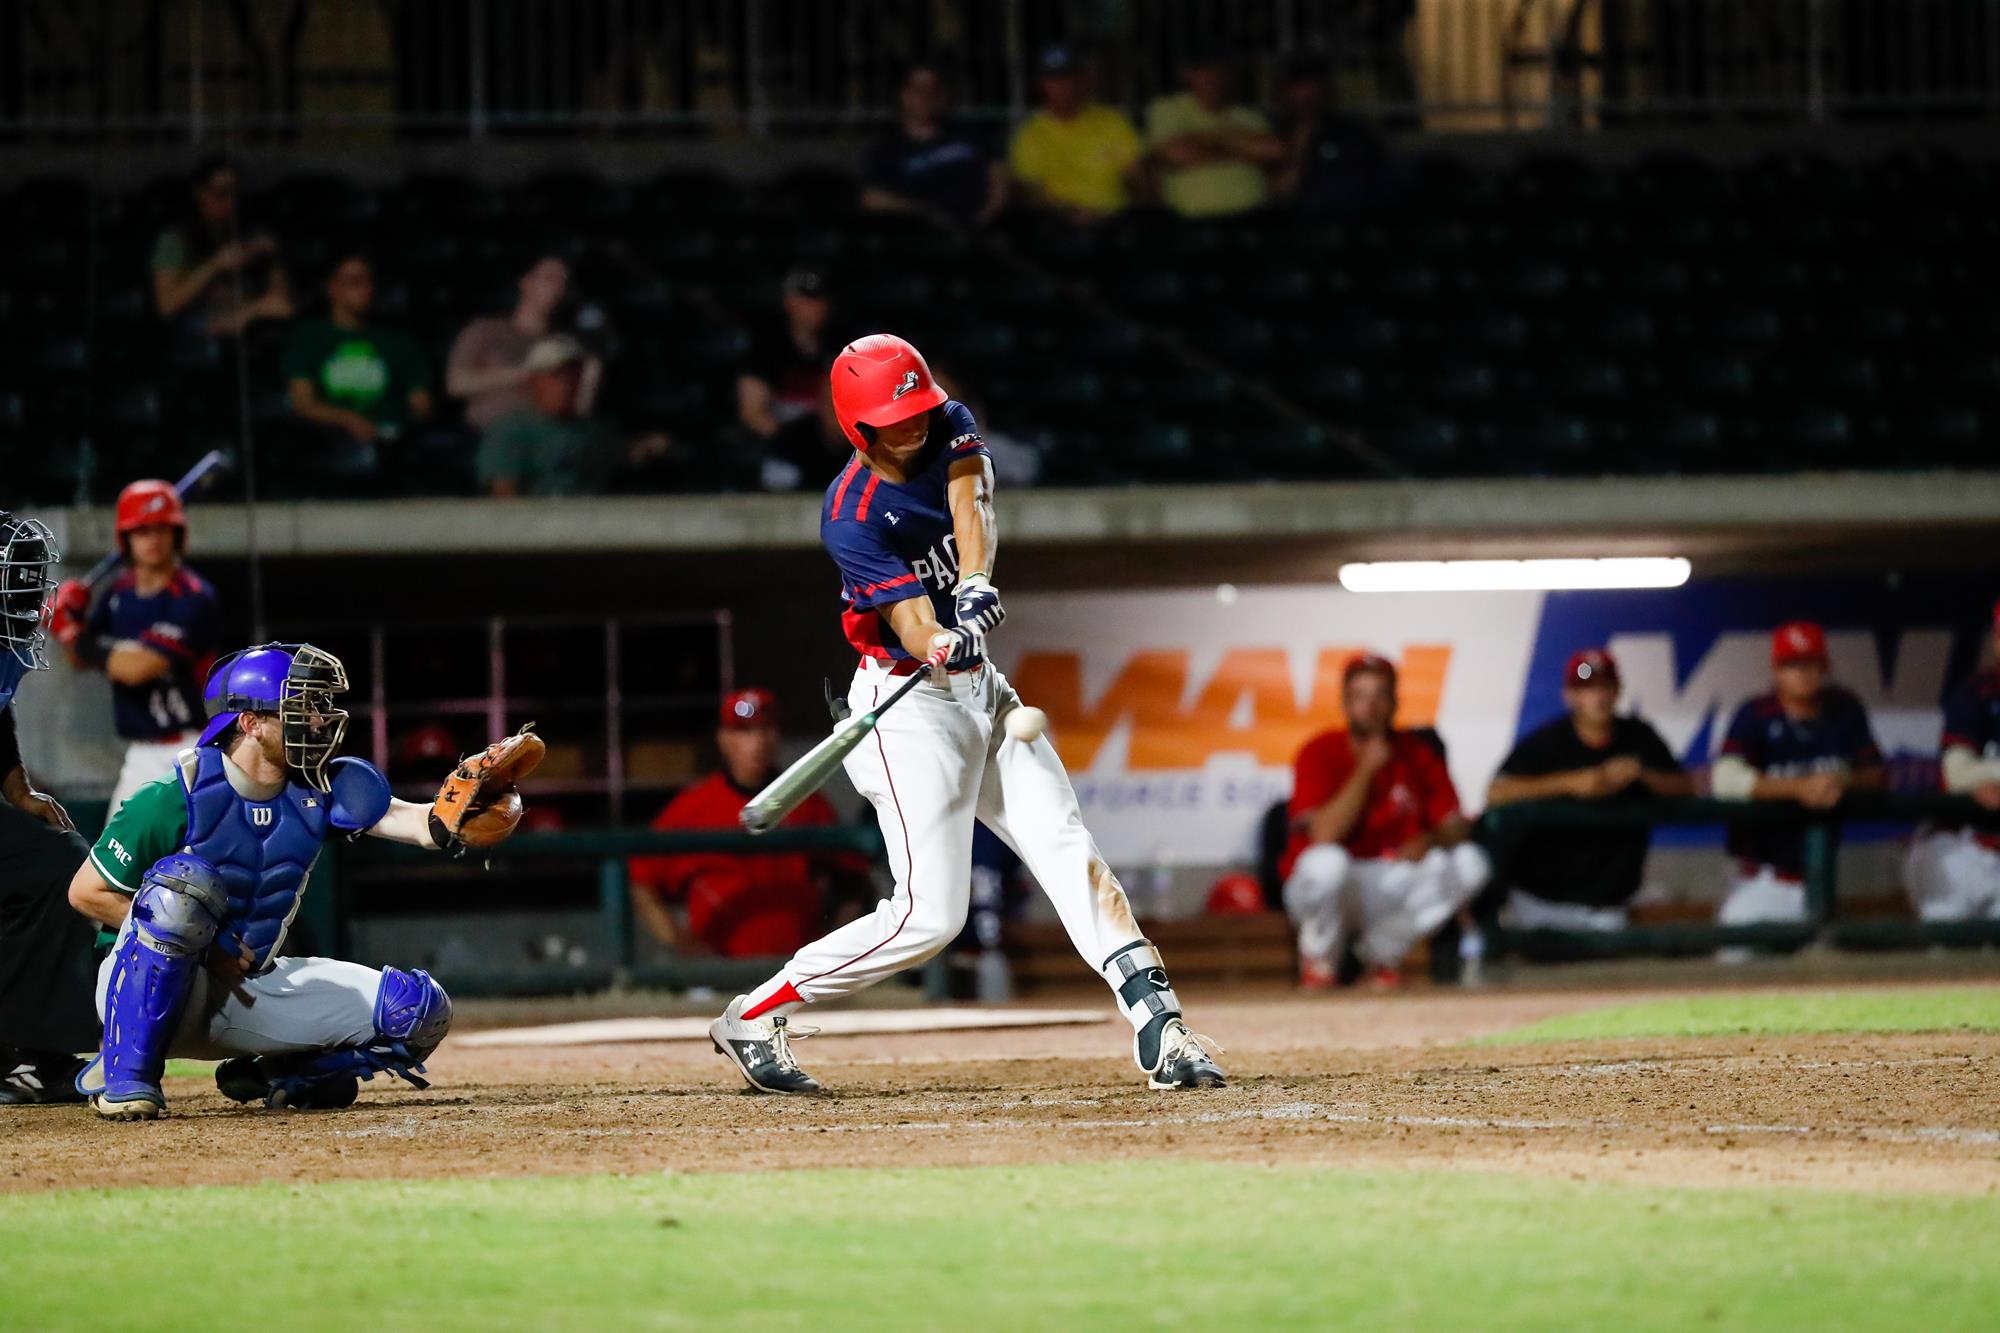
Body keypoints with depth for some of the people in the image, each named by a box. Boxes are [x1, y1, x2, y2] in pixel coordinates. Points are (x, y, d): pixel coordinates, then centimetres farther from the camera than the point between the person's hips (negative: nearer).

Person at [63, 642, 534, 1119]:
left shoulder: (320, 790, -3)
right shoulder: (180, 795, -18)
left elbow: (418, 822, -18)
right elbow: (86, 892, -13)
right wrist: (200, 945, -19)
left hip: (246, 990, 5)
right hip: (141, 992, -5)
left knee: (419, 1009, -8)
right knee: (185, 880, -37)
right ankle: (126, 1075, -25)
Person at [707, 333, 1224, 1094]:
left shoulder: (951, 432, -2)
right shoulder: (851, 520, -21)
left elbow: (969, 505, -21)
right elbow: (911, 624, -29)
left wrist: (976, 583, -40)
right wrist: (942, 648, -52)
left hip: (982, 691, 7)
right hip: (910, 705, -7)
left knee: (1072, 855, -5)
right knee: (930, 914, -10)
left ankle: (1158, 1028, -10)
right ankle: (754, 1017, 2)